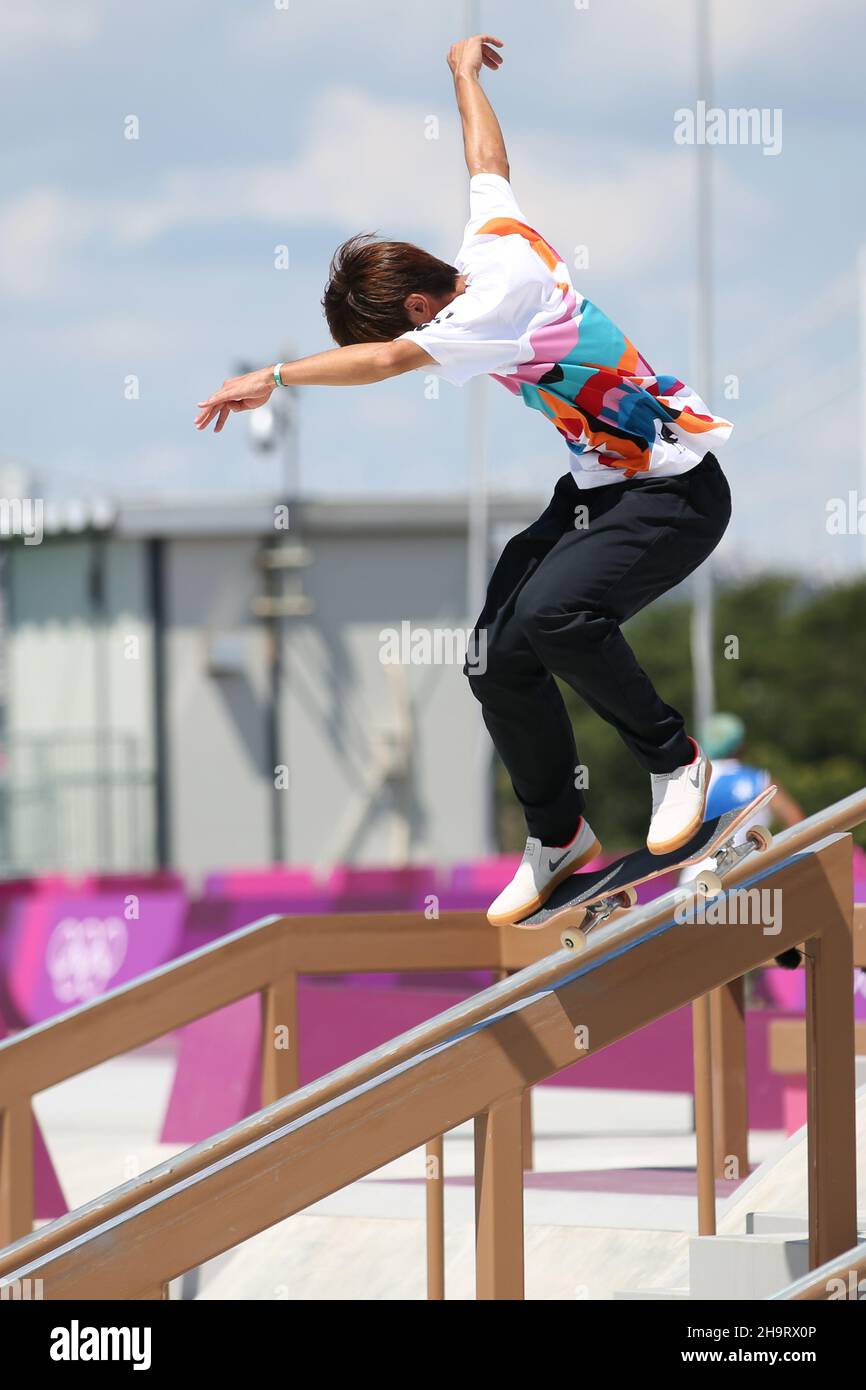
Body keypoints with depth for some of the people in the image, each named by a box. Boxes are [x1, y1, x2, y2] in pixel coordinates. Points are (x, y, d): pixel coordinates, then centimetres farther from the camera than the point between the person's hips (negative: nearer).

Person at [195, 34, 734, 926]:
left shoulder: (507, 296, -26)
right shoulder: (491, 239, 1)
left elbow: (385, 360, -33)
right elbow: (487, 158, 22)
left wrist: (276, 377, -28)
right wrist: (463, 71, 39)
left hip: (674, 493, -10)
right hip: (594, 488, 10)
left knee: (553, 614, -34)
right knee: (499, 661, -2)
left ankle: (673, 759, -12)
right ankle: (556, 837, 16)